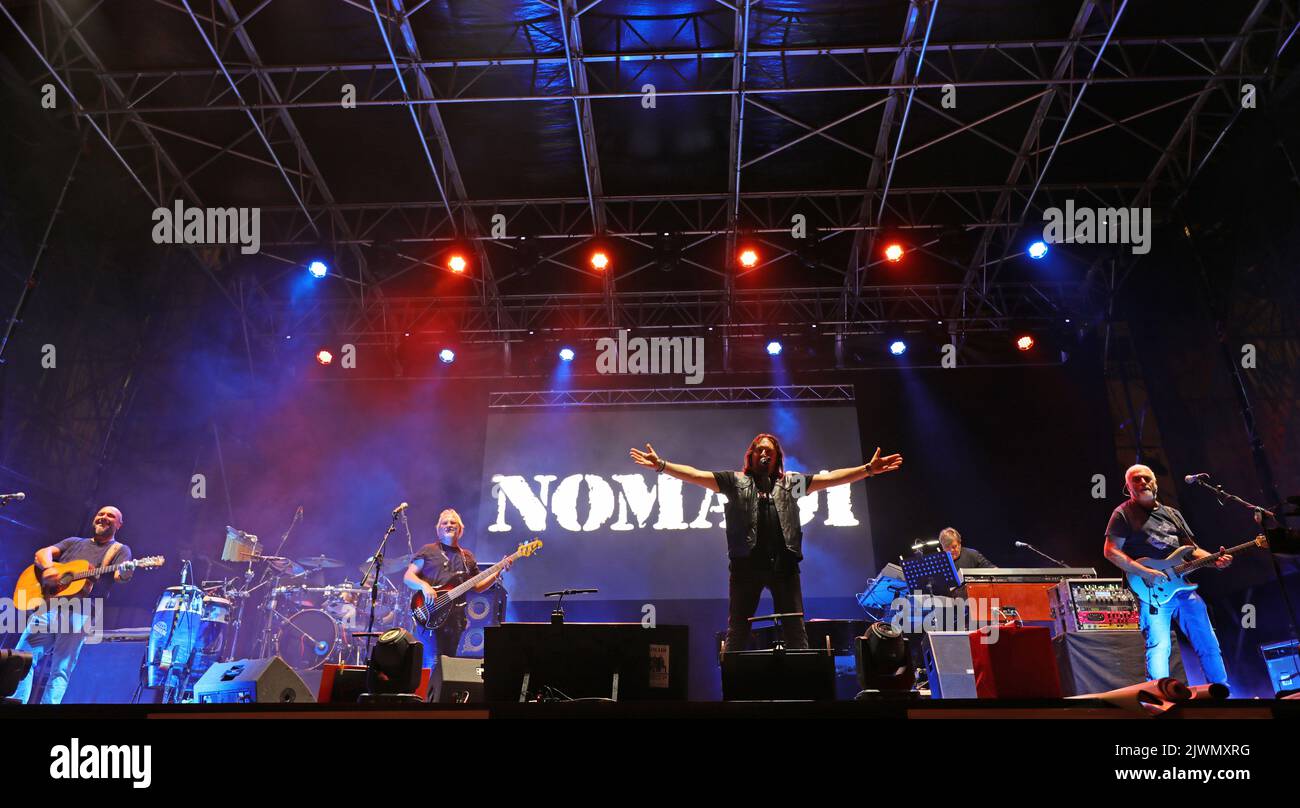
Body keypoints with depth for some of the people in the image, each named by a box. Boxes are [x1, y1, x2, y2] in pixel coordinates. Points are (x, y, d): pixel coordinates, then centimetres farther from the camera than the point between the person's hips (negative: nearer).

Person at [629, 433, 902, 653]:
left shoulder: (791, 482, 16)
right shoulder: (735, 481, 12)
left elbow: (830, 477, 11)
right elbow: (695, 475, 4)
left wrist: (867, 469, 2)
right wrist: (660, 464, -7)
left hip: (784, 562, 1)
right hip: (746, 562, -1)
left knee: (795, 629, 3)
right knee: (737, 629, 3)